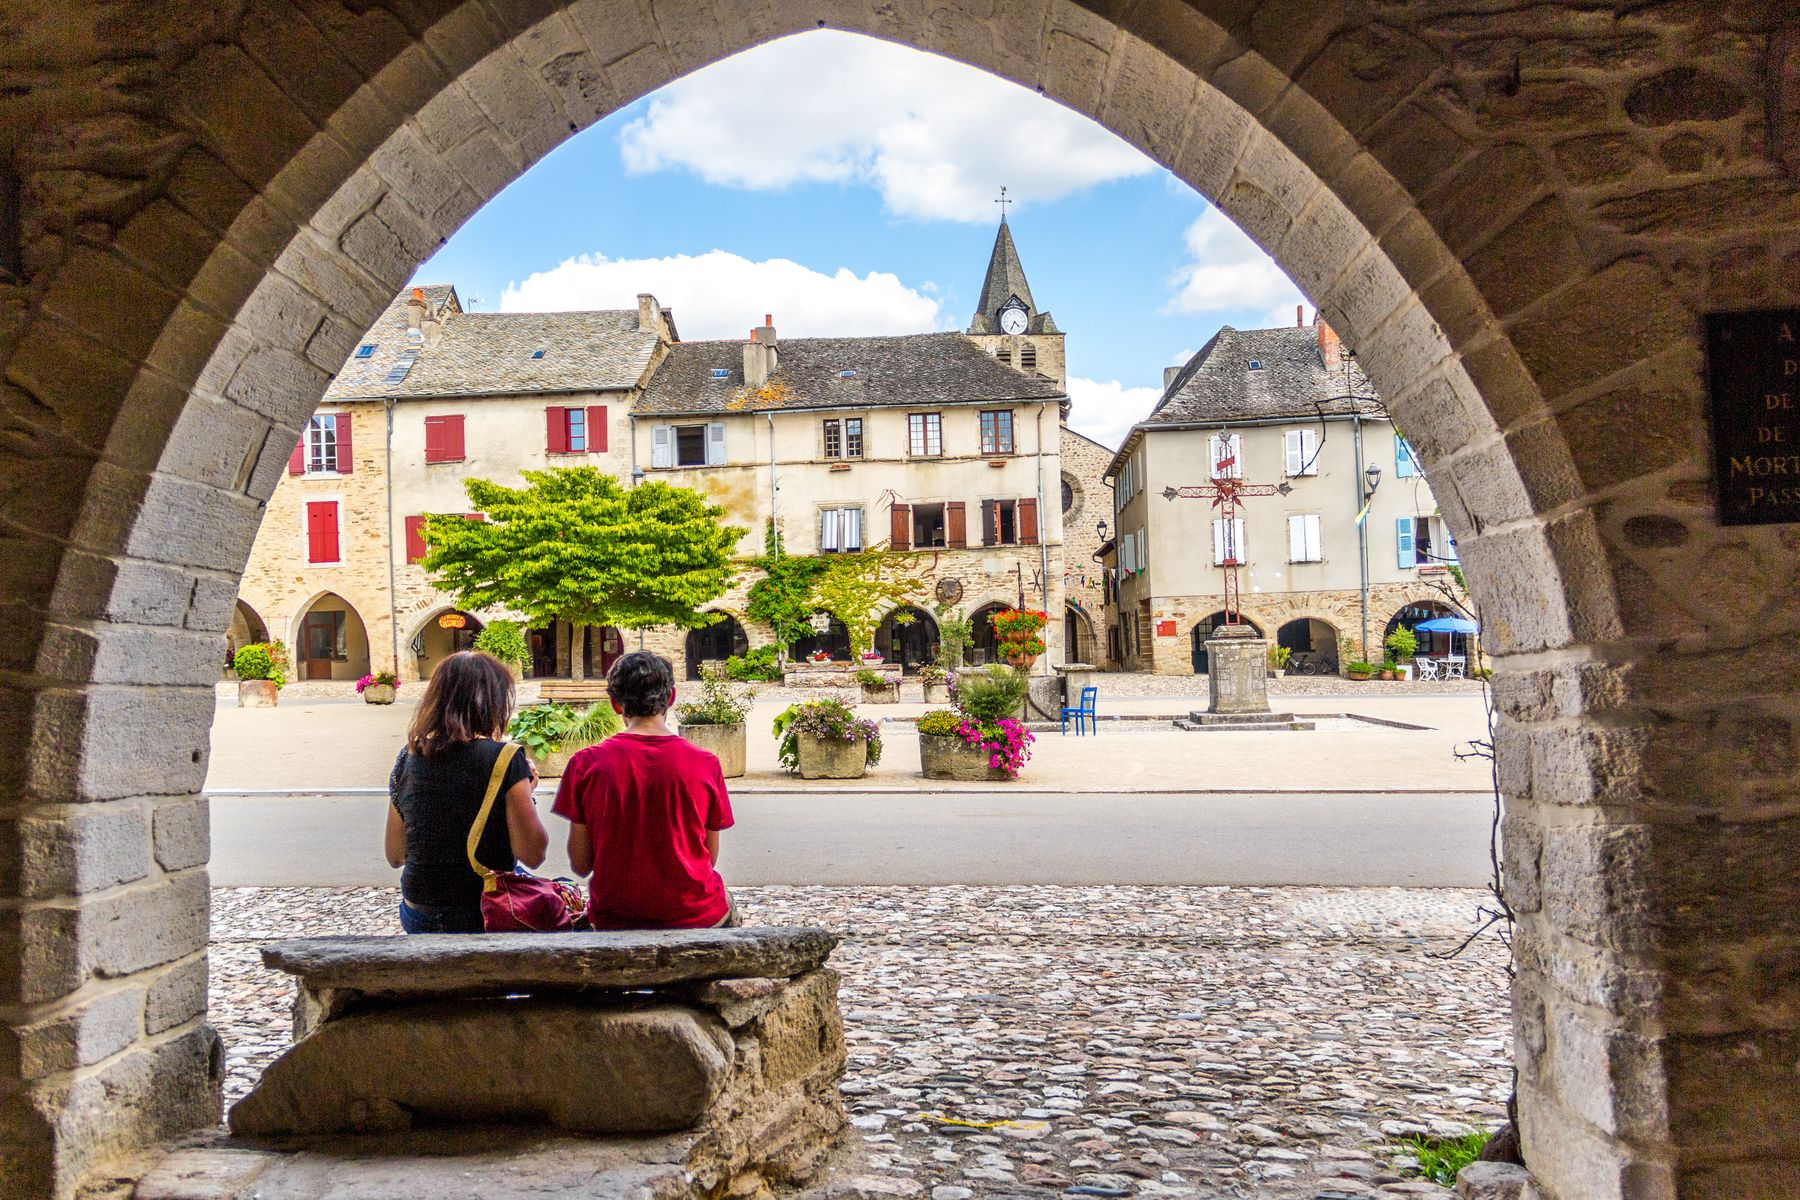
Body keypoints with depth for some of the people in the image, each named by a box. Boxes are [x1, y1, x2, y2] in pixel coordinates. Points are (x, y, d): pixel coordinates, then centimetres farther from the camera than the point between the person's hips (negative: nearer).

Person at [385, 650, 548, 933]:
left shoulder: (408, 758, -1)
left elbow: (395, 856, 10)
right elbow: (532, 854, -15)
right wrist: (525, 791, -1)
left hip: (419, 917, 6)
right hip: (487, 918, -5)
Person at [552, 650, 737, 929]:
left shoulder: (585, 764, -10)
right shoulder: (706, 763, -10)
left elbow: (580, 865, -5)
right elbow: (710, 859, -1)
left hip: (614, 919, 1)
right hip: (695, 916, -1)